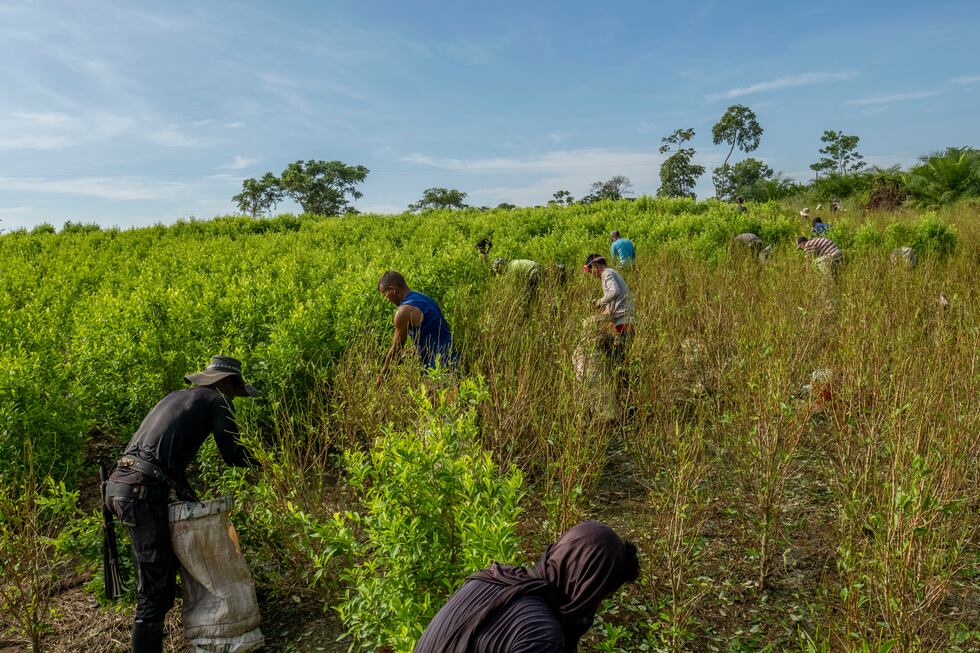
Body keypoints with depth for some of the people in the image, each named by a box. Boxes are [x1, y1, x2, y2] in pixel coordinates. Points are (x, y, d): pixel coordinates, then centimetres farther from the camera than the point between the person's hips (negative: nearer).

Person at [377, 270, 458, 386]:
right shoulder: (426, 299, 14)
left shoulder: (405, 311, -13)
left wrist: (381, 375, 6)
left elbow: (396, 349, -6)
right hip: (452, 360, 9)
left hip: (439, 365, -9)